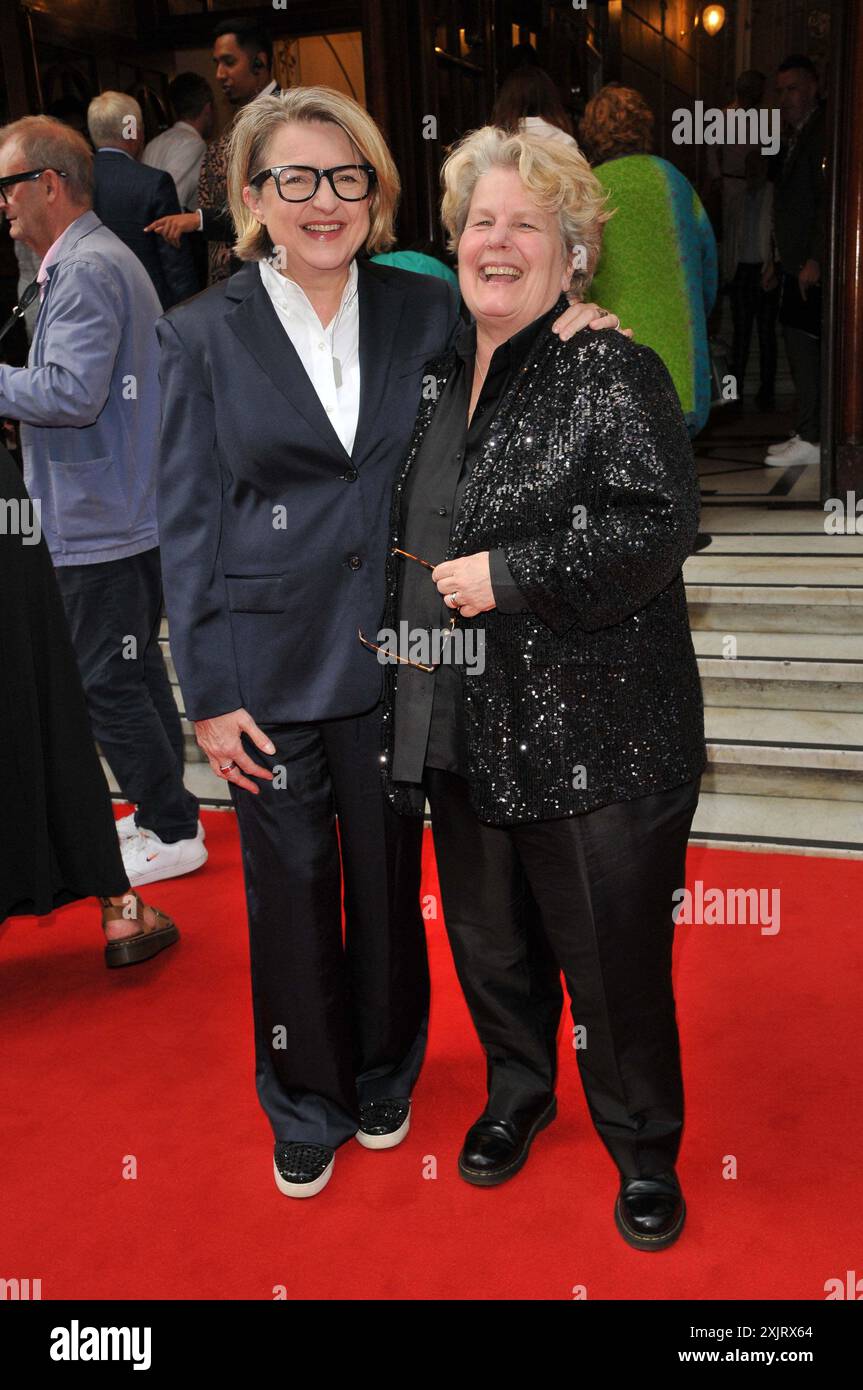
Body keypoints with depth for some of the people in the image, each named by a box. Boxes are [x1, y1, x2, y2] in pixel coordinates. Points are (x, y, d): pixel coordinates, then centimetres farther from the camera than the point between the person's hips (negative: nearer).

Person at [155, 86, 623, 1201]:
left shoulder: (423, 309, 3)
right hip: (270, 668, -1)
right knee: (290, 897, 12)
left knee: (389, 885, 15)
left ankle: (384, 1084, 41)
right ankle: (306, 1110, 36)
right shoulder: (201, 334, -2)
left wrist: (563, 324, -8)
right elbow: (186, 525, -3)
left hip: (391, 658, 2)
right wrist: (208, 697, -7)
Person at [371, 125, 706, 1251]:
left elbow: (658, 525, -22)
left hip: (596, 737, -6)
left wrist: (506, 577, -21)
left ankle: (644, 1149, 32)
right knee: (489, 939, 20)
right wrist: (406, 623, 13)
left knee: (613, 956, 7)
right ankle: (519, 1091, 47)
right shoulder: (440, 378, 11)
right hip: (468, 728, 7)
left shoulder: (613, 373, -10)